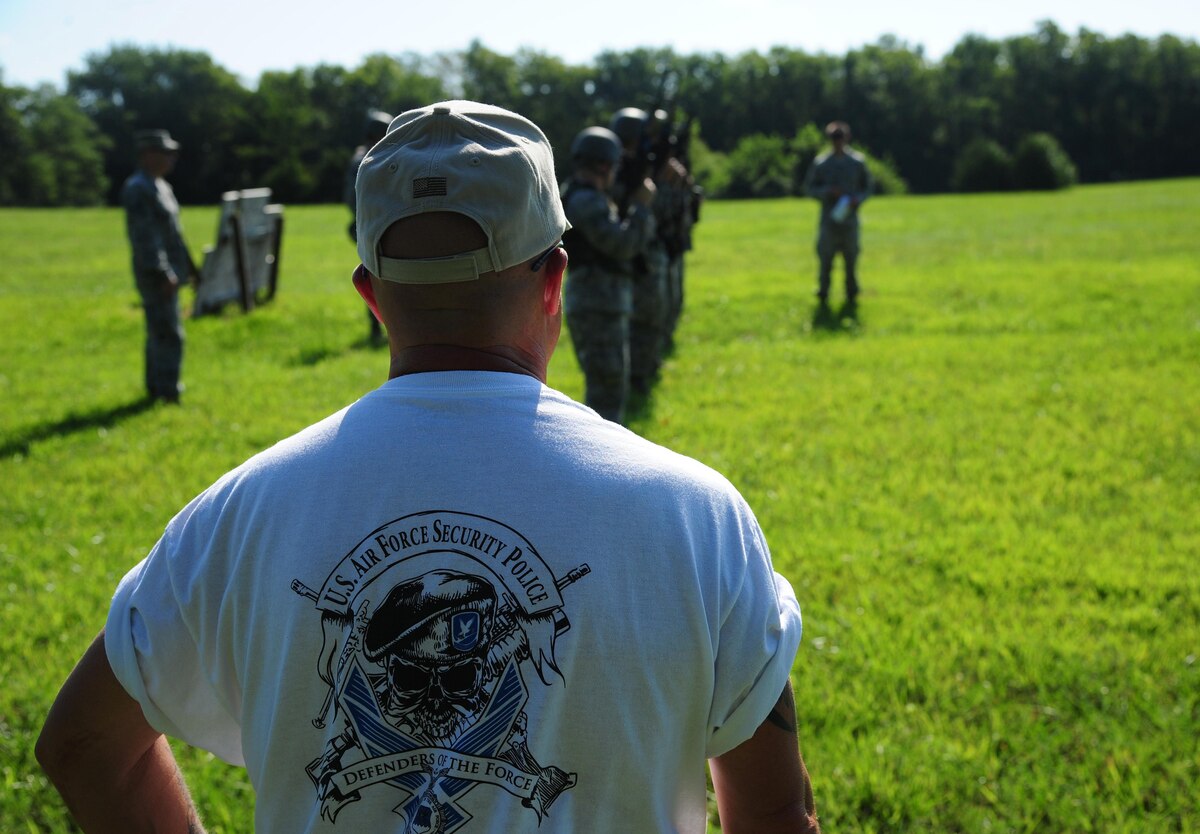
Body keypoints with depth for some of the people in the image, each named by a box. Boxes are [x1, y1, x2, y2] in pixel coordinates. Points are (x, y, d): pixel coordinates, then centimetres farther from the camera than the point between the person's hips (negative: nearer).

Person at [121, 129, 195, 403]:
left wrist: (187, 265, 22)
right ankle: (168, 391, -4)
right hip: (157, 274, -10)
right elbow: (144, 235, -22)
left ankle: (156, 388, 24)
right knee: (169, 335, -8)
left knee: (159, 333, 16)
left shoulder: (159, 185, 15)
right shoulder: (137, 188, -17)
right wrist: (162, 274, -25)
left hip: (169, 270, 10)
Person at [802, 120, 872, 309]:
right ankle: (823, 296, 8)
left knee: (851, 261, 4)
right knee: (825, 261, -3)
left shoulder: (858, 162, 6)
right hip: (828, 221, -1)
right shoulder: (820, 163, 2)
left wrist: (858, 199, -8)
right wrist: (828, 191, -12)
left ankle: (851, 296, 15)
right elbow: (809, 188, 5)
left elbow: (867, 187, 12)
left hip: (850, 221, 1)